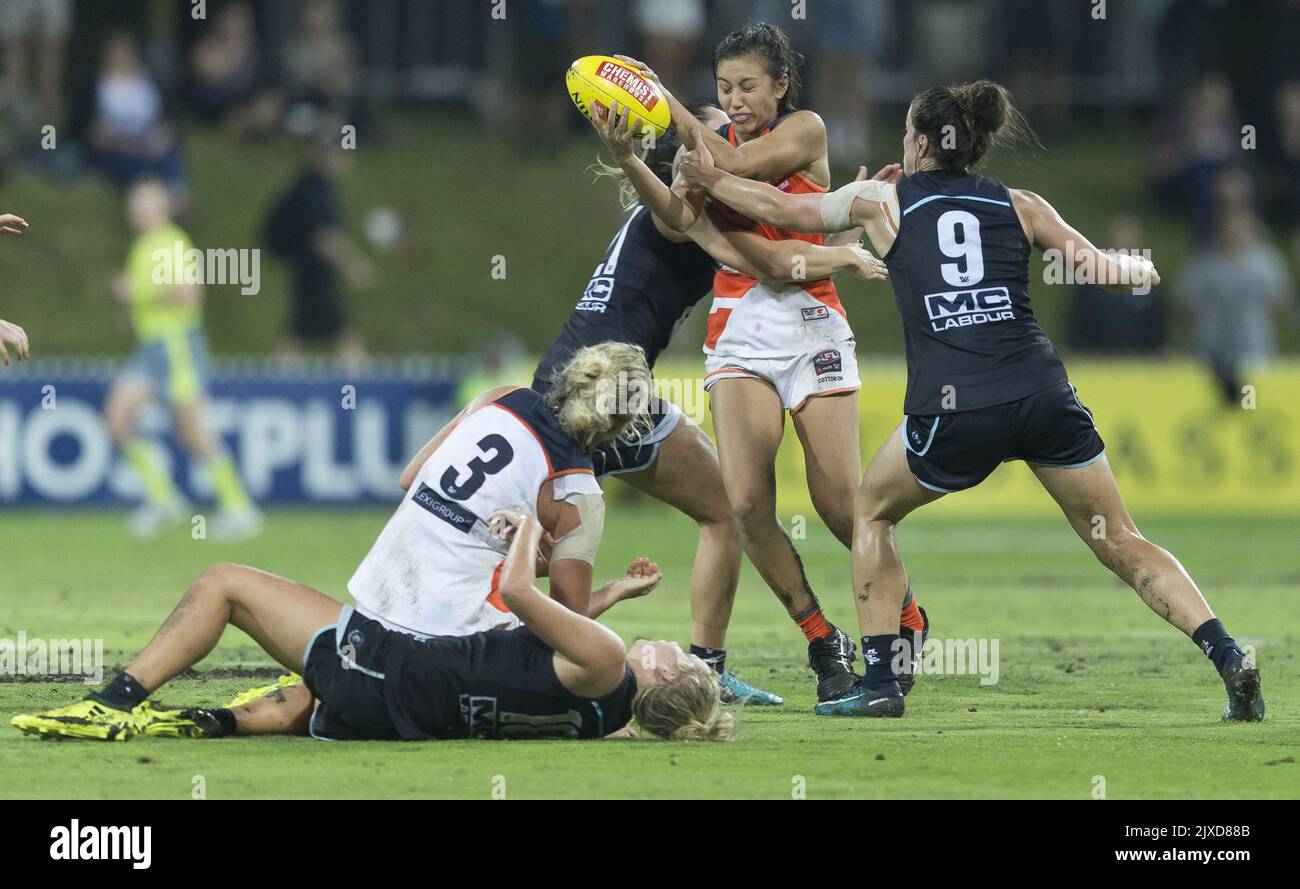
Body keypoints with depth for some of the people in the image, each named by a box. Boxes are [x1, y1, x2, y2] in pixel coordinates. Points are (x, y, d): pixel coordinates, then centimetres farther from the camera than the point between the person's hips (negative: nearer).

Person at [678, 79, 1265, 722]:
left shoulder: (881, 199, 15)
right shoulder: (1019, 205, 17)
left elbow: (781, 209, 29)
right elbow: (1113, 274, 11)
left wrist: (709, 180, 43)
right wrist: (1137, 269, 30)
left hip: (951, 410, -2)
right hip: (1042, 393, 2)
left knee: (872, 510, 25)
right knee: (1121, 542, 11)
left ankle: (880, 681, 16)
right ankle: (1228, 657, -7)